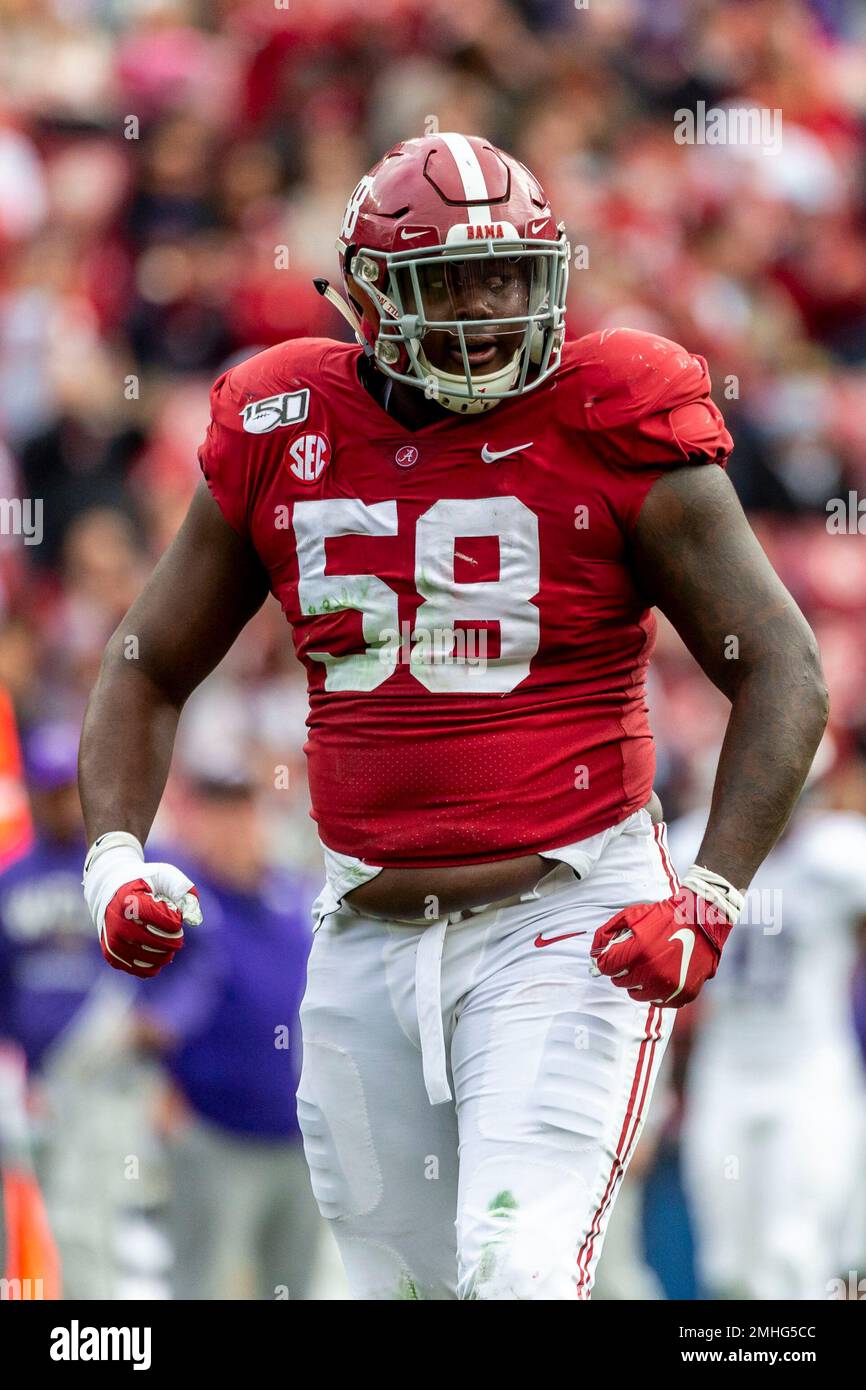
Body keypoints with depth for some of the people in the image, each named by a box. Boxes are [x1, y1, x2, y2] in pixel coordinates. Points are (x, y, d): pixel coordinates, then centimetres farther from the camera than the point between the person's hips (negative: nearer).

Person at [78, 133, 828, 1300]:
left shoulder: (614, 436, -7)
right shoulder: (283, 438, 4)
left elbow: (784, 674, -6)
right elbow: (148, 671, 15)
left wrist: (709, 897, -17)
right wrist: (113, 859, -1)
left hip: (567, 924, -5)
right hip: (368, 933, 5)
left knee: (518, 1270, -21)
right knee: (396, 1278, 11)